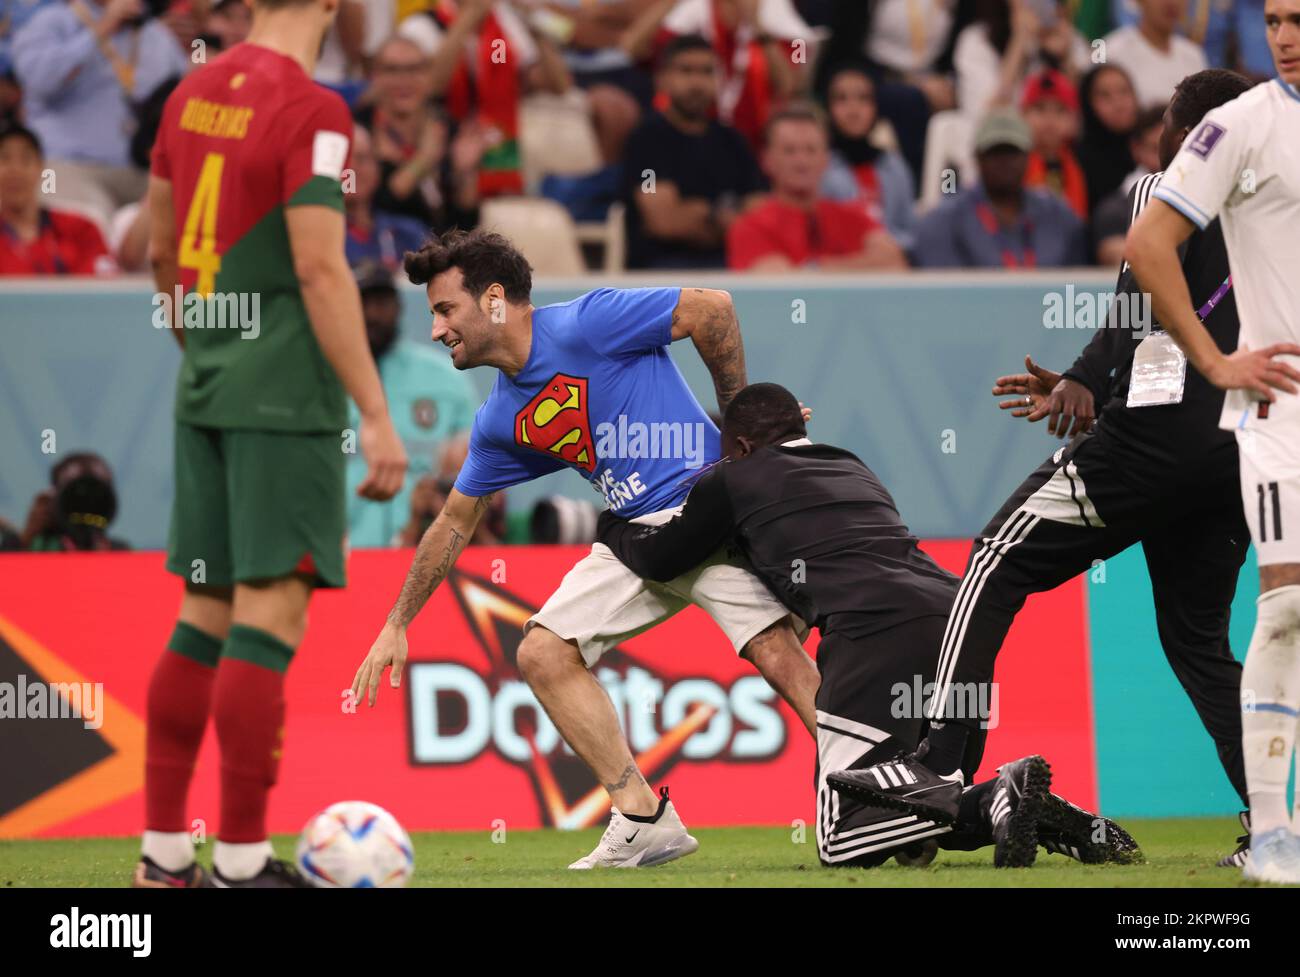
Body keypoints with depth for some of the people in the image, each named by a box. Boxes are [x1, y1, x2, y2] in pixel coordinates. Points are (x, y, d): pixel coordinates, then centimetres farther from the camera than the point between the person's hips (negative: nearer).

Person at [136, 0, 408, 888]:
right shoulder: (310, 111, -13)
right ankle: (242, 860, -7)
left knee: (207, 613, 12)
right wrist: (375, 414, -17)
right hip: (285, 393, -8)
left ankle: (164, 851, 14)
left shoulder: (194, 94, 11)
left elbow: (160, 250, 19)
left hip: (206, 386, 8)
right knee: (271, 614, -6)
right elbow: (320, 268, -19)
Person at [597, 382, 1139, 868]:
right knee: (926, 804, 18)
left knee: (843, 842, -6)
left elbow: (656, 558, 27)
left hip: (874, 629, -7)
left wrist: (613, 527, 48)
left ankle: (998, 798, -26)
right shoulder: (857, 471, 35)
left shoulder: (736, 480, 17)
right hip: (953, 615, 7)